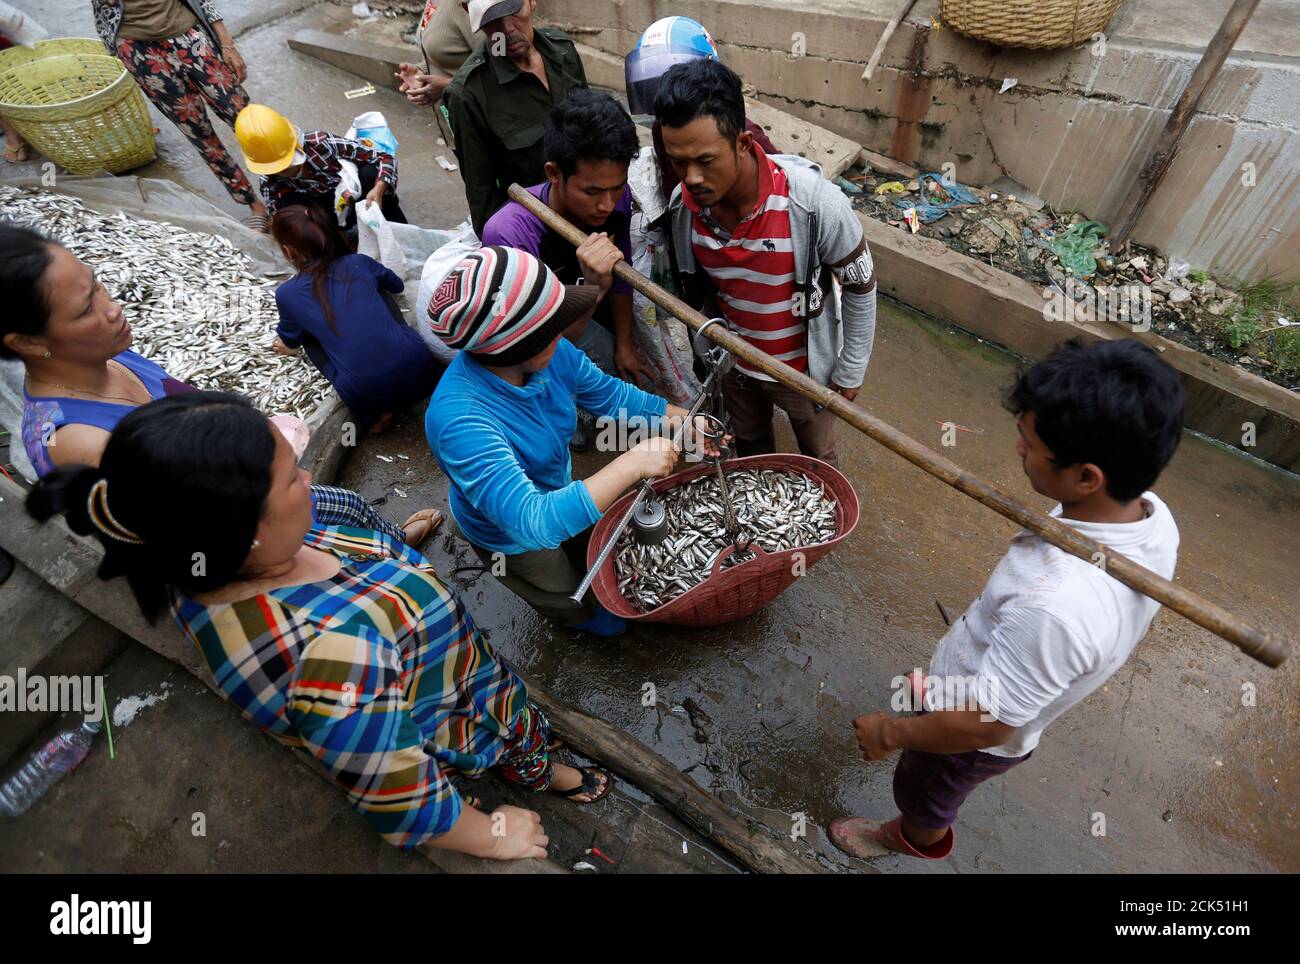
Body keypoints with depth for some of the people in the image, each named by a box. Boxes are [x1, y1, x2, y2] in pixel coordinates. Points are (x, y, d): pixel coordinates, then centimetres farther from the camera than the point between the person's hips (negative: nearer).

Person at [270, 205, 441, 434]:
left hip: (366, 396, -2)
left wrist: (285, 346, 52)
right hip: (420, 371, 3)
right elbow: (397, 285, 33)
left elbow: (291, 342, 28)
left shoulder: (287, 294, 6)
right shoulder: (359, 262, 10)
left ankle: (372, 413, 9)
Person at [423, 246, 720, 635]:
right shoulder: (458, 420, -42)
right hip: (514, 538, -5)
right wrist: (633, 463, -48)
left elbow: (611, 394, -4)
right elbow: (533, 522, -47)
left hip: (558, 494, 6)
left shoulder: (551, 354, -23)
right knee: (606, 619, 16)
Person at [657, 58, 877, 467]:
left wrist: (851, 371, -9)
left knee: (817, 460, 21)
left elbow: (860, 286, -16)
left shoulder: (814, 200, -30)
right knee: (750, 454, 28)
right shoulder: (681, 205, -19)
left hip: (807, 365, -3)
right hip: (733, 363, 4)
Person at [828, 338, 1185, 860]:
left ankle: (919, 838, 61)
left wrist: (892, 732, -15)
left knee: (923, 793, 28)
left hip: (977, 735, -5)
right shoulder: (1152, 515, -20)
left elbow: (981, 725, -33)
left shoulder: (1053, 606, -47)